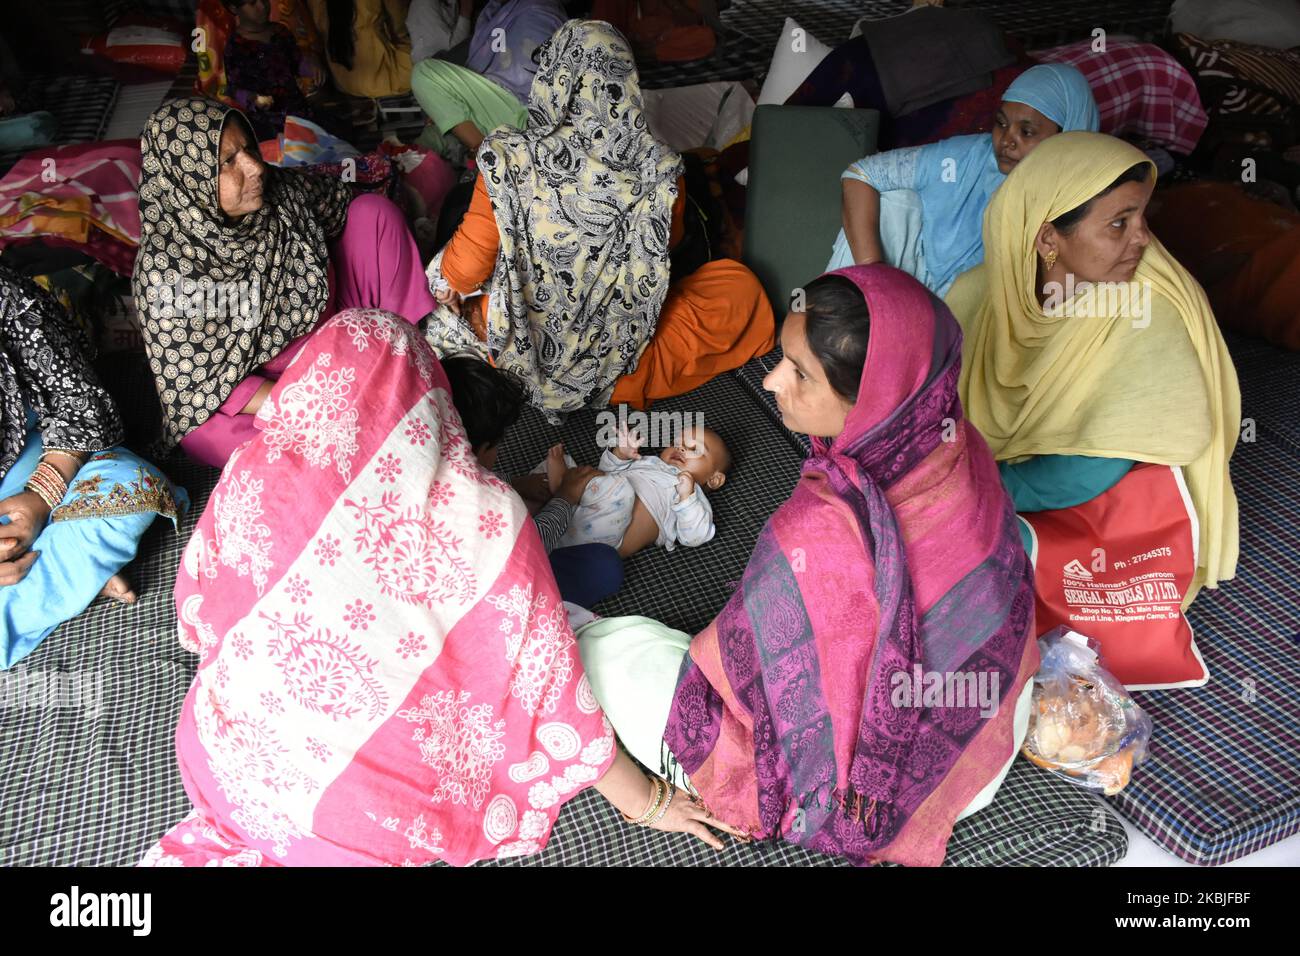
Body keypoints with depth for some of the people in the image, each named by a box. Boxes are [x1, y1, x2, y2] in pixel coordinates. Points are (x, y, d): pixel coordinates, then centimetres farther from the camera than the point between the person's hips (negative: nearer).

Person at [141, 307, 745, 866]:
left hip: (225, 759, 4)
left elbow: (197, 621, 6)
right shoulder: (479, 515, -19)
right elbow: (544, 684, -11)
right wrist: (645, 803, 4)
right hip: (361, 809, -4)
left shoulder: (253, 476, -10)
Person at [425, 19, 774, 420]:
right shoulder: (658, 172, -19)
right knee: (740, 285, 15)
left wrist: (447, 284, 12)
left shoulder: (509, 163, -22)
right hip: (618, 365, -2)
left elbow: (466, 267, -11)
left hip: (518, 352, 3)